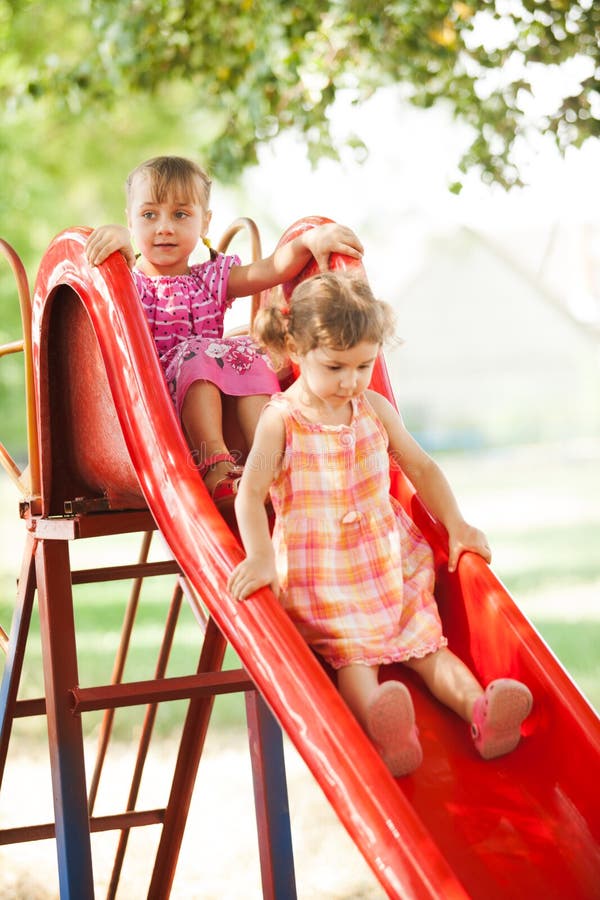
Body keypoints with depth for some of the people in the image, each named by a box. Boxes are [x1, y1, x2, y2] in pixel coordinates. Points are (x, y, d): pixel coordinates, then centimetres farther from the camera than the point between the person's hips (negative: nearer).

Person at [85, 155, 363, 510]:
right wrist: (117, 240, -38)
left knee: (247, 352, -19)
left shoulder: (213, 280, 17)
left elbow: (274, 268, 3)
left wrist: (310, 240, -15)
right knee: (199, 352, -27)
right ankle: (215, 463, -41)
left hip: (218, 411, 4)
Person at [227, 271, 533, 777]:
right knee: (353, 656, -25)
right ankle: (384, 730, -52)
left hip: (388, 558, 5)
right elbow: (251, 493, -16)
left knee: (426, 644, -11)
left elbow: (421, 468, 15)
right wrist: (260, 556, -30)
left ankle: (481, 709, -31)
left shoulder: (375, 408, 6)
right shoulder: (282, 419, -8)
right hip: (319, 575, -5)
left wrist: (457, 526, 5)